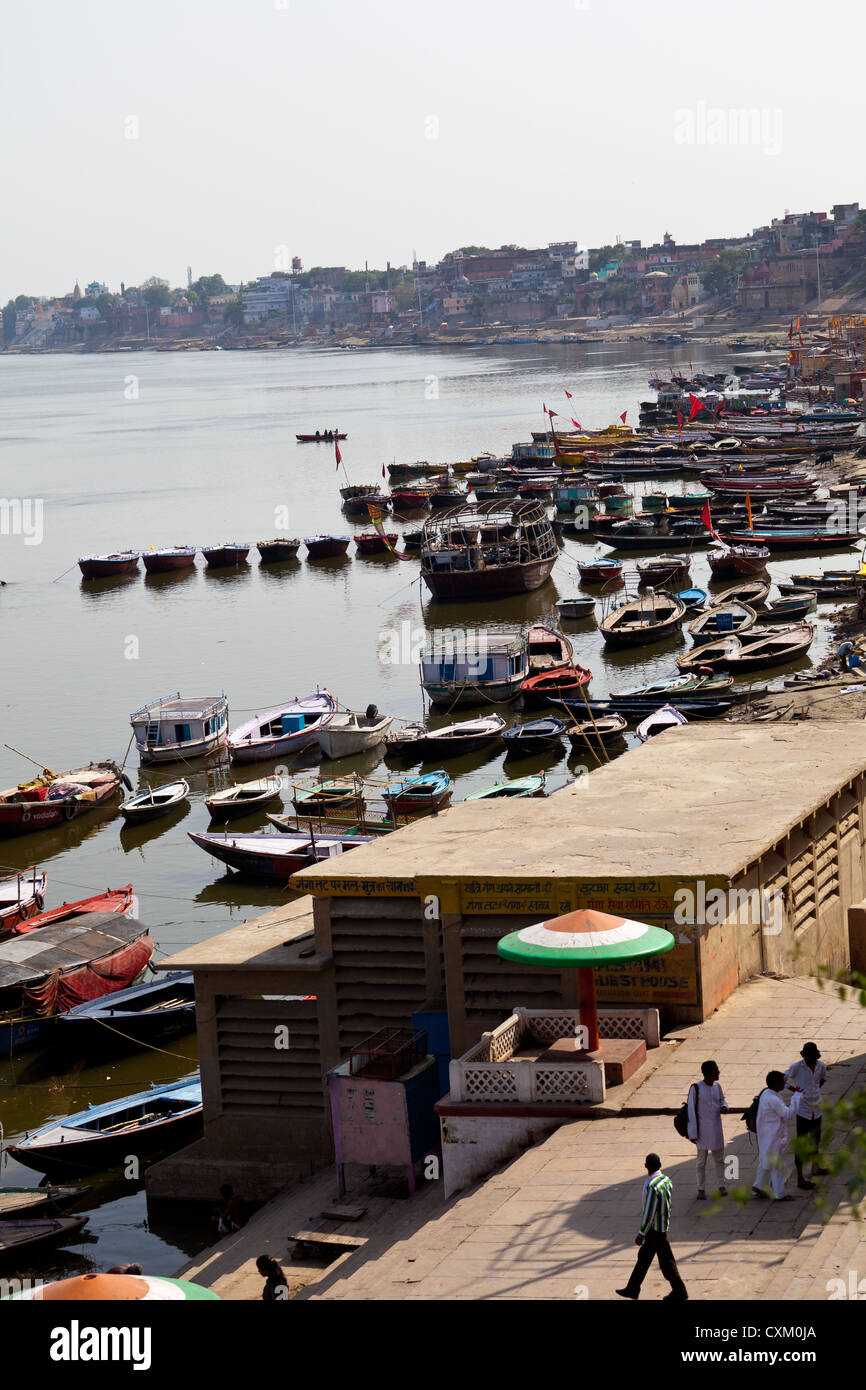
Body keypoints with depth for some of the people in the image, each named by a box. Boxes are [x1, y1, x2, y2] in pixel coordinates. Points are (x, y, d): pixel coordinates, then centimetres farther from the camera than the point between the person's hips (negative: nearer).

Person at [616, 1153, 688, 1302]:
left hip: (655, 1230, -9)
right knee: (644, 1256, 17)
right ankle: (632, 1289, 26)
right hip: (662, 1225, 9)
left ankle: (679, 1292, 15)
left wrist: (641, 1234, -16)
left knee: (666, 1262, 4)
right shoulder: (666, 1180, 0)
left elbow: (649, 1213, -25)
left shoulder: (652, 1187, -28)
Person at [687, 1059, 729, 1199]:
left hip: (716, 1128, 5)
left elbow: (722, 1100, 19)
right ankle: (701, 1189, 14)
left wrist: (724, 1107, -7)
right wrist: (693, 1133, -11)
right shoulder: (696, 1088, -16)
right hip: (703, 1129, -5)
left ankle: (720, 1186, 24)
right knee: (702, 1160, 5)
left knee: (719, 1158, 11)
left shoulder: (717, 1086, 0)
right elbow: (691, 1110, -11)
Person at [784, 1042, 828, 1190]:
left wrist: (817, 1090, 9)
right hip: (803, 1110, -6)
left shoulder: (820, 1065, -1)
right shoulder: (796, 1067, -16)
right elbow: (783, 1080, -6)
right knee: (802, 1144, -3)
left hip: (816, 1110, 6)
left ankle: (815, 1168, 44)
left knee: (815, 1140, 24)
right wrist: (795, 1089, -19)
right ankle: (800, 1179, 1)